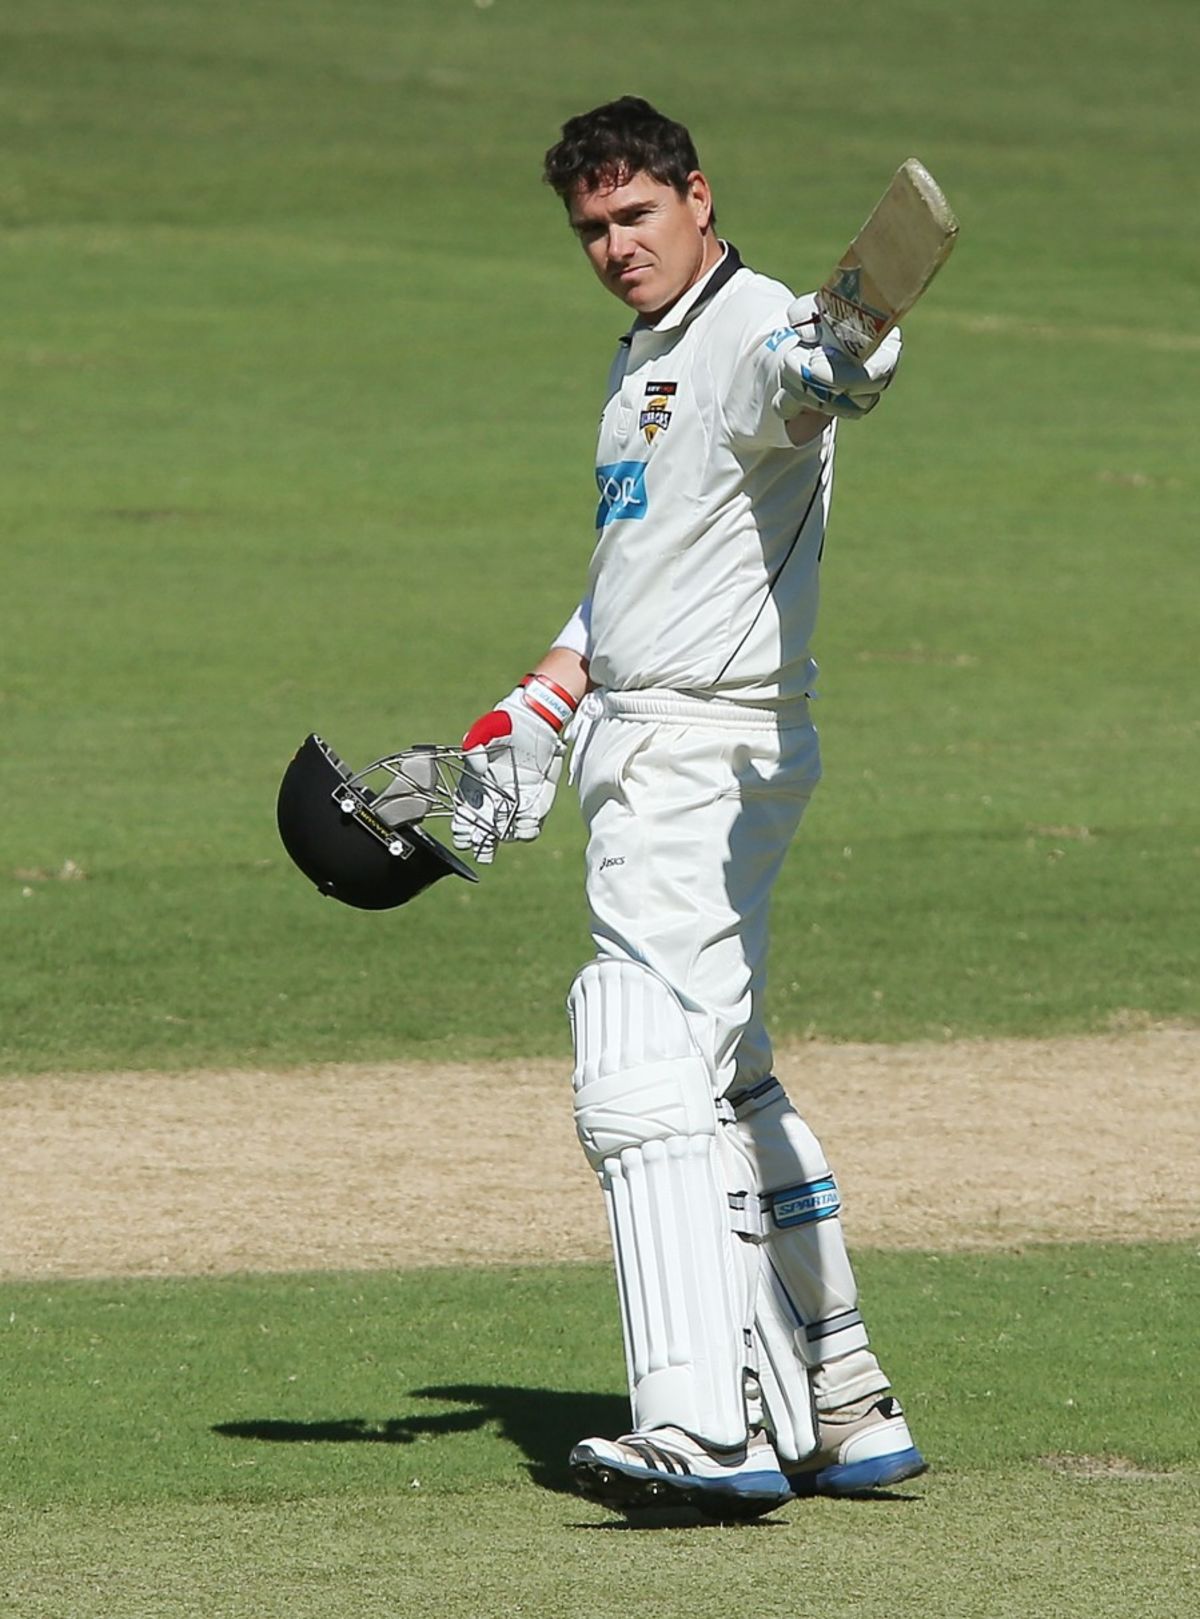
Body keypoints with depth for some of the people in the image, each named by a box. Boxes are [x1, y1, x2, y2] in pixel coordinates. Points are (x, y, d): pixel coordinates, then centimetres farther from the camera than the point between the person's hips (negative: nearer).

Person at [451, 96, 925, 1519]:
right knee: (730, 1088, 15)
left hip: (711, 749, -10)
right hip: (637, 755, 10)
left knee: (641, 1080, -20)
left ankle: (708, 1427, -29)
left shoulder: (755, 327, -12)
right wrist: (530, 721, 24)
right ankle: (842, 1414, 22)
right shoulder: (639, 364, 19)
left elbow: (790, 389, -39)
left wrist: (828, 374, -62)